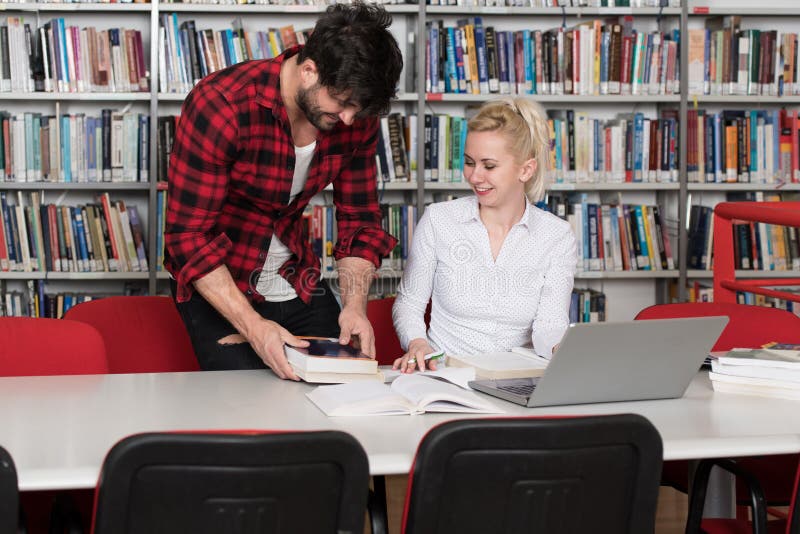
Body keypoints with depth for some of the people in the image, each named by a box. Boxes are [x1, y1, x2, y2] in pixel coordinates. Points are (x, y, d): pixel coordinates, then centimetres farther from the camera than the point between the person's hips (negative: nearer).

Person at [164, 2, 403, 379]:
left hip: (299, 284, 5)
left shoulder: (357, 116, -10)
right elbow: (189, 237, -26)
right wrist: (253, 326, -33)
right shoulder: (220, 106, -27)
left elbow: (359, 220, -1)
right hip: (218, 288, -5)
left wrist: (355, 304, -18)